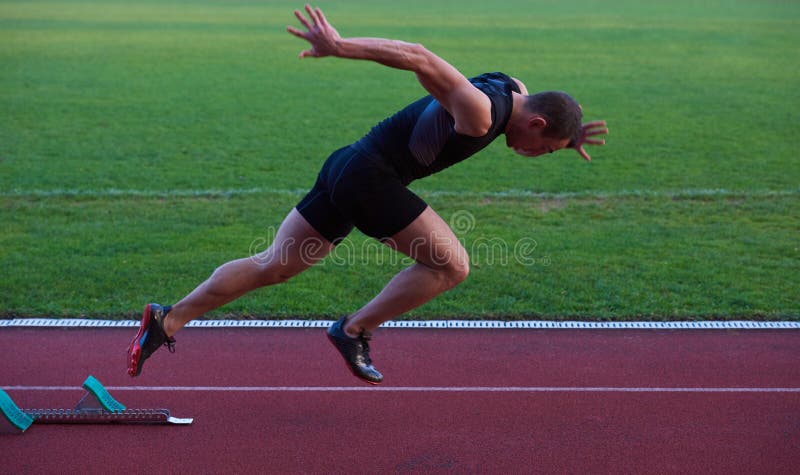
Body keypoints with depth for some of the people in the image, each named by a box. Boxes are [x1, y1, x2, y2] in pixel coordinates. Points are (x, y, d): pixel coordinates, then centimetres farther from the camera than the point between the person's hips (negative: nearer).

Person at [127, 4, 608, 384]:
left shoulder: (515, 88, 9)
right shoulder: (479, 112, -19)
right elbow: (421, 58, -30)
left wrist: (567, 135, 12)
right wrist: (341, 47, -34)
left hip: (347, 170, 9)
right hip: (370, 176, -9)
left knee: (271, 266, 12)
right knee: (452, 265, -2)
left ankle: (169, 320, 15)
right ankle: (355, 331, 5)